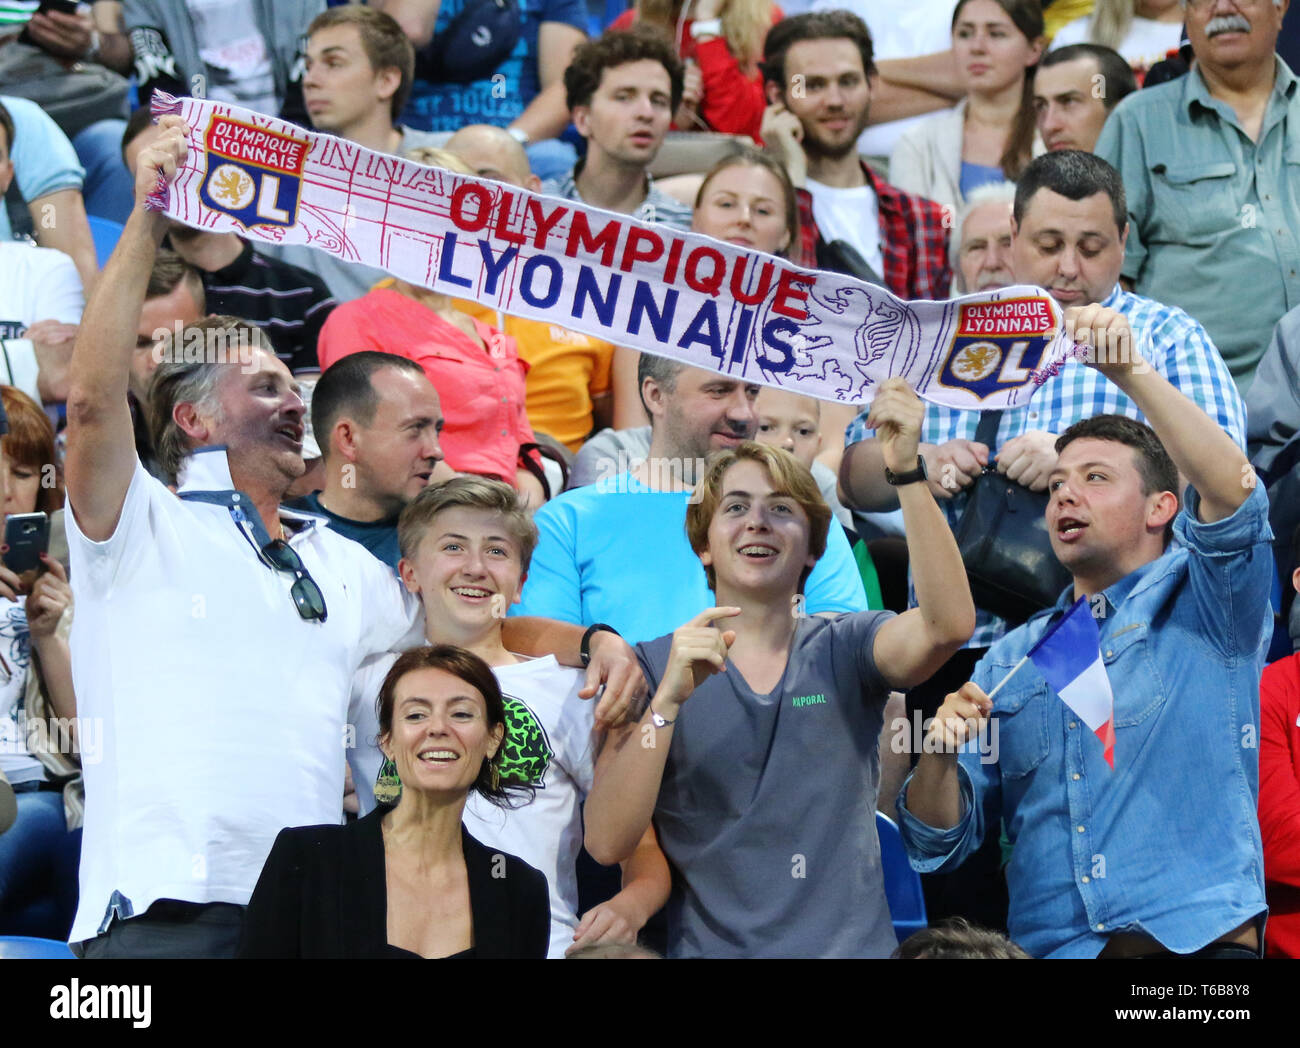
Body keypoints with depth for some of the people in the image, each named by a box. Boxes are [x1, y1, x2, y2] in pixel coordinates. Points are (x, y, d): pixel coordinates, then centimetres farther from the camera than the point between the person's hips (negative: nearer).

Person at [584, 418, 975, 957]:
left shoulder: (846, 649, 3)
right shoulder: (653, 668, 0)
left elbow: (948, 623, -18)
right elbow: (606, 842, -10)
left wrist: (906, 469, -26)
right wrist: (669, 699, -22)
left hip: (852, 944, 1)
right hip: (710, 946, -1)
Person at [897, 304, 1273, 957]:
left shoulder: (1198, 605, 12)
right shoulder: (1011, 660, 23)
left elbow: (1232, 489, -10)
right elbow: (935, 846, 18)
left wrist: (1130, 371, -16)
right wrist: (941, 753, -3)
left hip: (1198, 936, -4)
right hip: (1050, 945, 4)